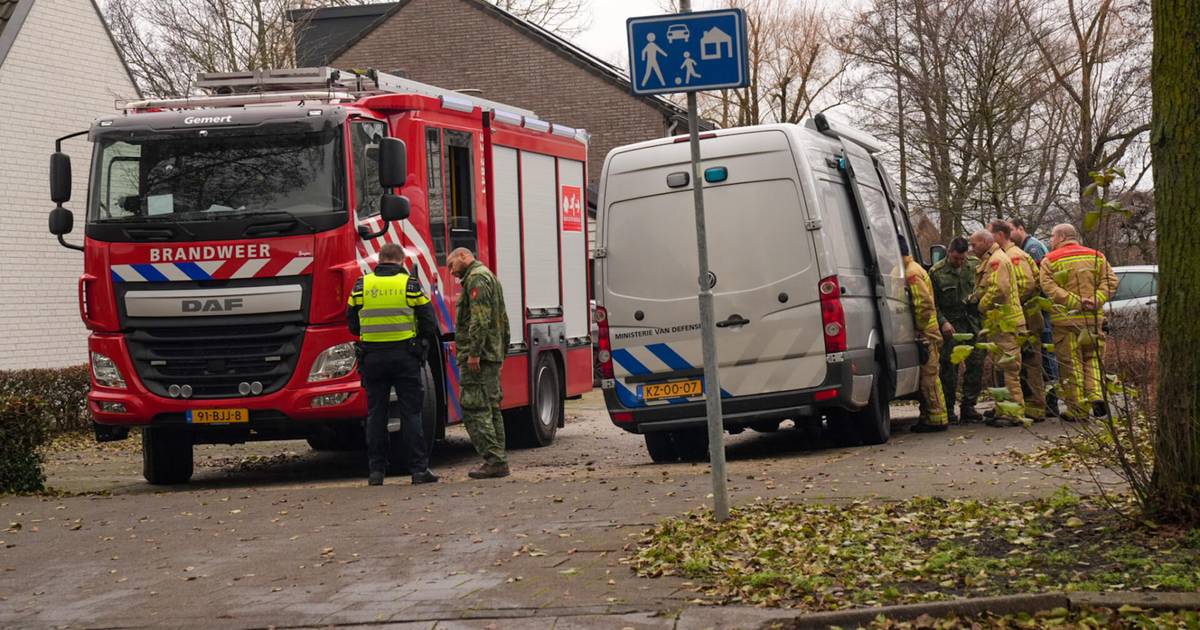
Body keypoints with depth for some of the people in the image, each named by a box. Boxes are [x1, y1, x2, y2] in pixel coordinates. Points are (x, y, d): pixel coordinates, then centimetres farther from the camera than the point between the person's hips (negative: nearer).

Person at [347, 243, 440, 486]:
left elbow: (352, 324, 9)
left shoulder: (361, 286, 3)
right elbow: (429, 323, -2)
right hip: (405, 355, -2)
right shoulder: (410, 285, -3)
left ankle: (376, 470, 7)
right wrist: (423, 344, 16)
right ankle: (419, 468, -1)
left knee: (376, 414, 8)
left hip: (372, 356, 2)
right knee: (411, 412, 2)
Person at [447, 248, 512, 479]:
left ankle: (493, 460, -16)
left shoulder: (476, 278, -9)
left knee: (474, 409, -11)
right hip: (493, 356, 11)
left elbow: (480, 318, -20)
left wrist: (473, 353, -23)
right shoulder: (490, 277, 24)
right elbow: (503, 321, 27)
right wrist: (502, 352, 26)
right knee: (491, 408, 12)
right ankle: (498, 461, 12)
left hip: (478, 357, -11)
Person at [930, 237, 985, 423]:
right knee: (950, 366, -5)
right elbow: (933, 303, -3)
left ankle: (968, 406, 11)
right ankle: (948, 408, 2)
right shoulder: (936, 272, -5)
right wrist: (943, 322, -14)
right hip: (951, 322, -3)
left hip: (973, 319, 3)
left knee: (976, 362, 2)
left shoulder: (975, 265, 4)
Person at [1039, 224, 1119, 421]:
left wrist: (1075, 302, -17)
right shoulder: (1096, 256, 11)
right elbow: (1110, 281, 0)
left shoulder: (1050, 260, 0)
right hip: (1093, 317, 3)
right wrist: (1095, 301, -9)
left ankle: (1078, 410, 3)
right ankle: (1096, 395, -4)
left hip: (1065, 318, -3)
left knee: (1070, 364, 2)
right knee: (1092, 359, 16)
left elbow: (1049, 287, -14)